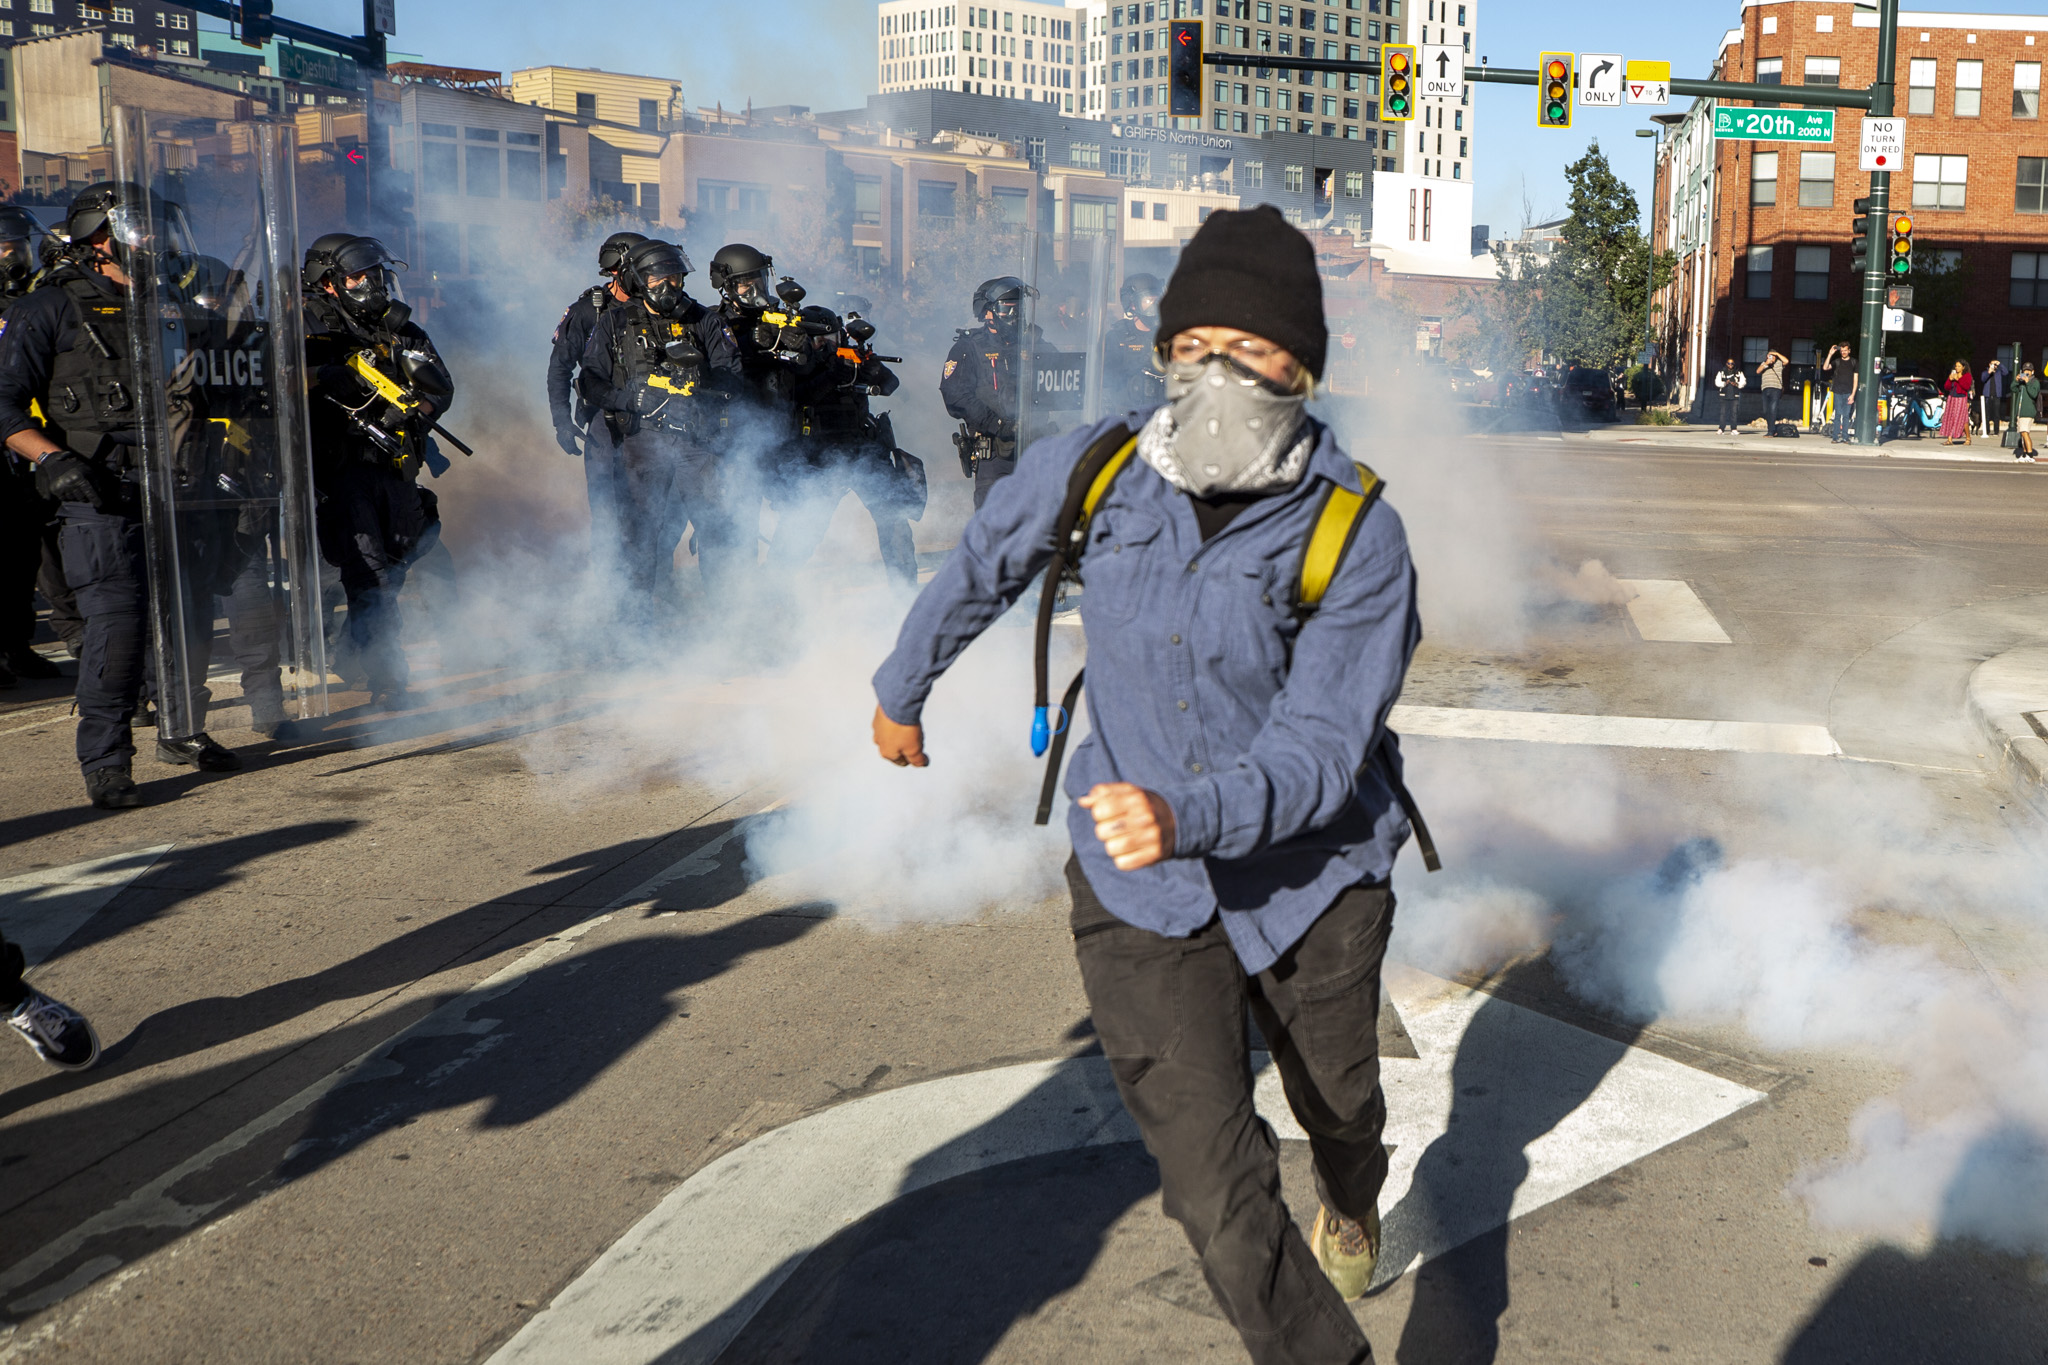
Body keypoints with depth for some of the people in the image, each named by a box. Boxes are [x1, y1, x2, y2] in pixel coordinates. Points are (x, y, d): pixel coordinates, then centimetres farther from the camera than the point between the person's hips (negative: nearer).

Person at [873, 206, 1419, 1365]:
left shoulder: (1358, 532, -20)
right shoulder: (1095, 469, -12)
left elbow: (1318, 750, -24)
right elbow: (982, 568, 9)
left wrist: (1189, 814, -44)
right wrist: (903, 688, 23)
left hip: (1312, 879, 0)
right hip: (1143, 894, 1)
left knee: (1339, 1107, 27)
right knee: (1220, 1200, -10)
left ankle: (1352, 1213, 65)